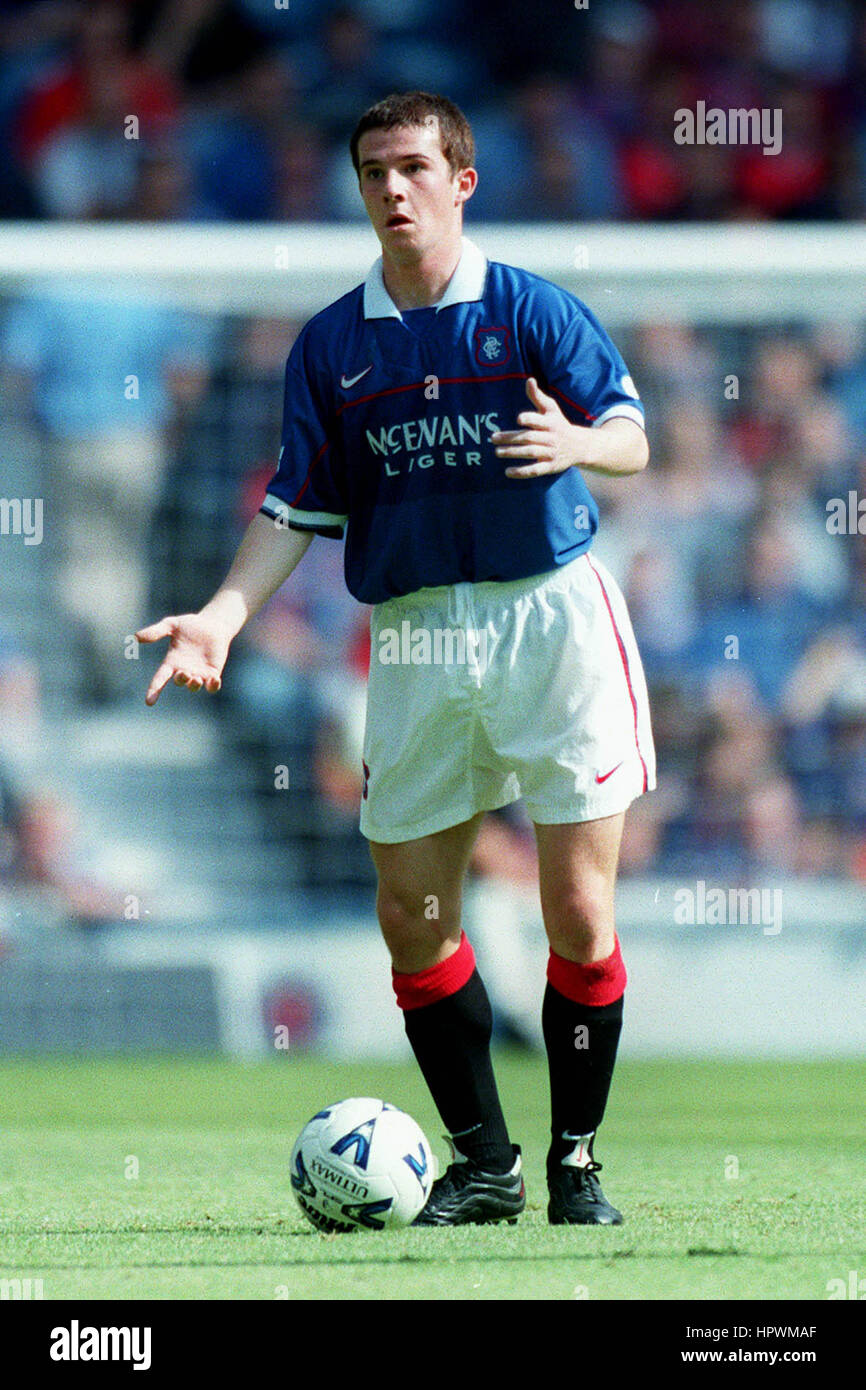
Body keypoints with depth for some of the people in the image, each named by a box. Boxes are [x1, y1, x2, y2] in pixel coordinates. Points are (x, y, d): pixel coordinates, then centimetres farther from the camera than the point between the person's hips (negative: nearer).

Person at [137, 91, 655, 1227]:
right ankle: (483, 1163, 14)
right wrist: (222, 617, -2)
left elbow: (632, 434, -10)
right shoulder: (330, 345, 10)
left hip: (551, 613, -3)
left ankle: (576, 1162, 9)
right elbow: (299, 507, 11)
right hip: (414, 636, 3)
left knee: (579, 915, -4)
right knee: (412, 916, 1)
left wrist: (577, 440, -33)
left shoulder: (530, 309, 0)